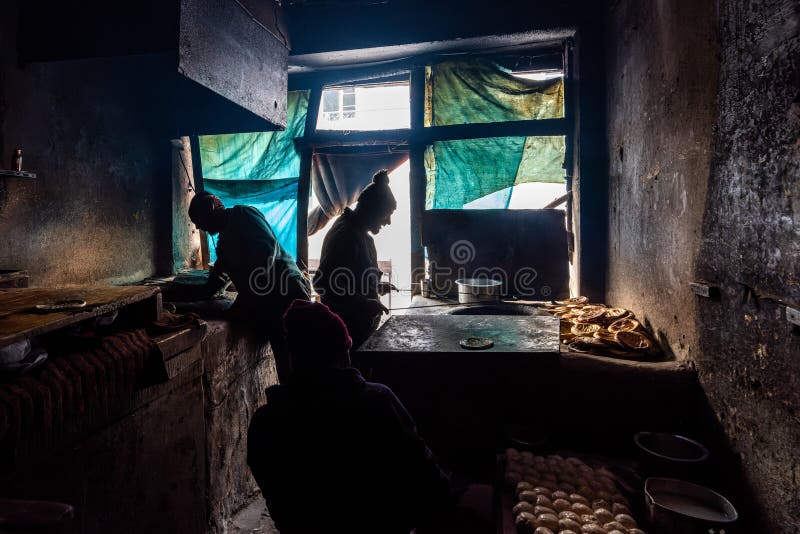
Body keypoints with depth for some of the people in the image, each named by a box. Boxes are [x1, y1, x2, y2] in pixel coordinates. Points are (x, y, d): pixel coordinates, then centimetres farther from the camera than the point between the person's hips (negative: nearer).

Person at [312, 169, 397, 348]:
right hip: (349, 330, -10)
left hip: (362, 325, 10)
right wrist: (365, 304, -25)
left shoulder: (360, 234, 15)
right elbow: (323, 283, -24)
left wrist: (377, 287, 13)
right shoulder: (346, 235, -17)